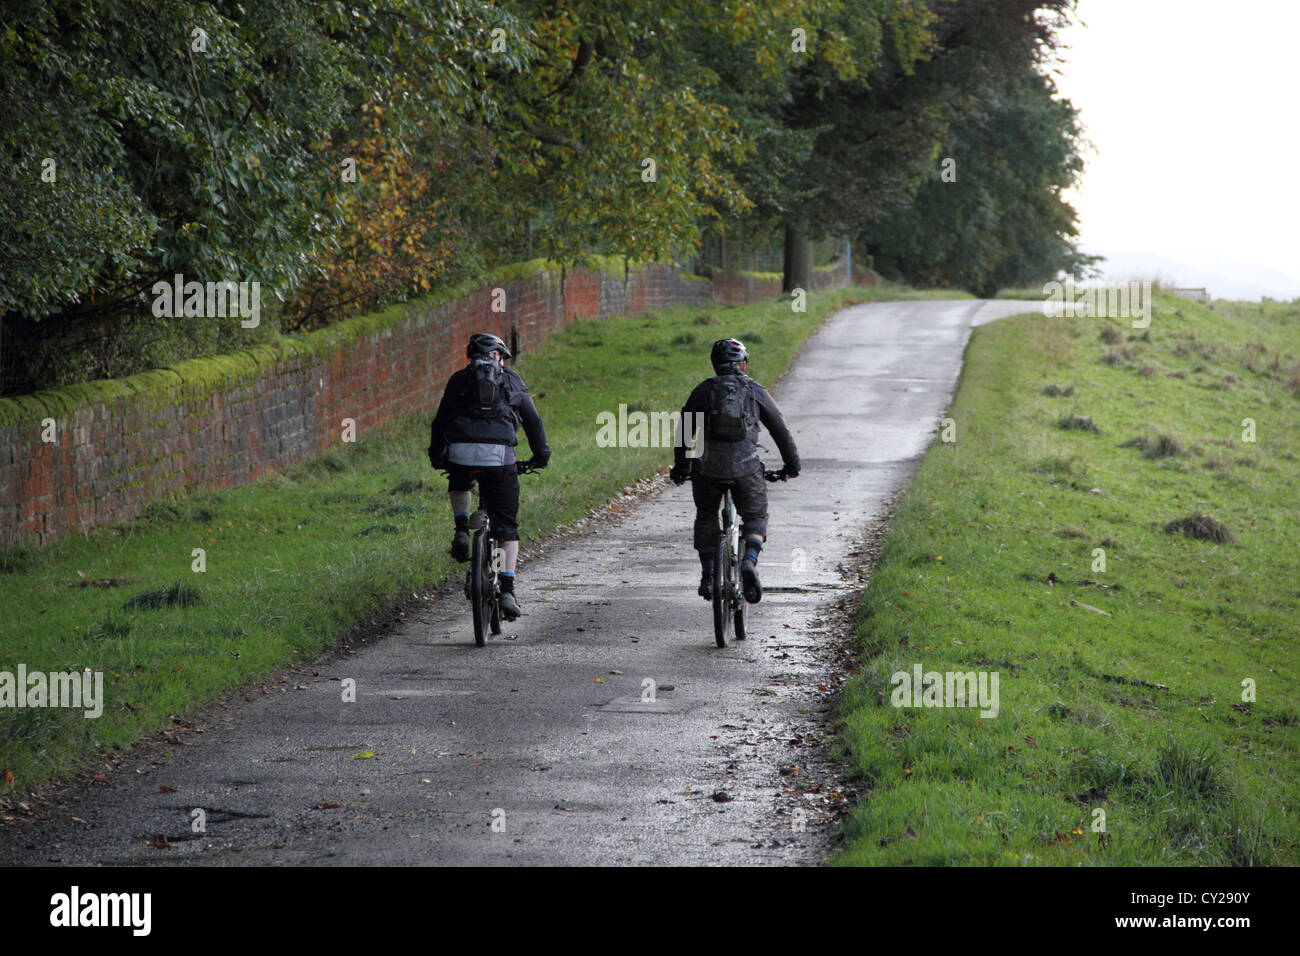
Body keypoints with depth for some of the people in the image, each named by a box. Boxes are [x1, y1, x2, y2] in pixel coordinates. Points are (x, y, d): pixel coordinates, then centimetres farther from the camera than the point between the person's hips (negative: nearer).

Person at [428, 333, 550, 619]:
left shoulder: (459, 379, 19)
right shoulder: (511, 379, 18)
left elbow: (440, 421, 20)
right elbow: (533, 420, 20)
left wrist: (436, 457, 33)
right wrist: (541, 455, 33)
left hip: (461, 455, 1)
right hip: (500, 456, -1)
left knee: (459, 485, 38)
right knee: (507, 527, 8)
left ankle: (461, 530, 12)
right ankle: (507, 589, -6)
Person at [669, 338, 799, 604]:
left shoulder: (703, 390, 12)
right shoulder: (756, 392, 11)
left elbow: (685, 433, 13)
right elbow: (781, 430, 16)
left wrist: (680, 469, 26)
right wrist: (792, 464, 30)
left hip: (706, 468, 1)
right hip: (745, 469, -1)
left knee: (706, 518, 24)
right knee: (756, 518, 17)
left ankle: (707, 575, 19)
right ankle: (749, 563, -9)